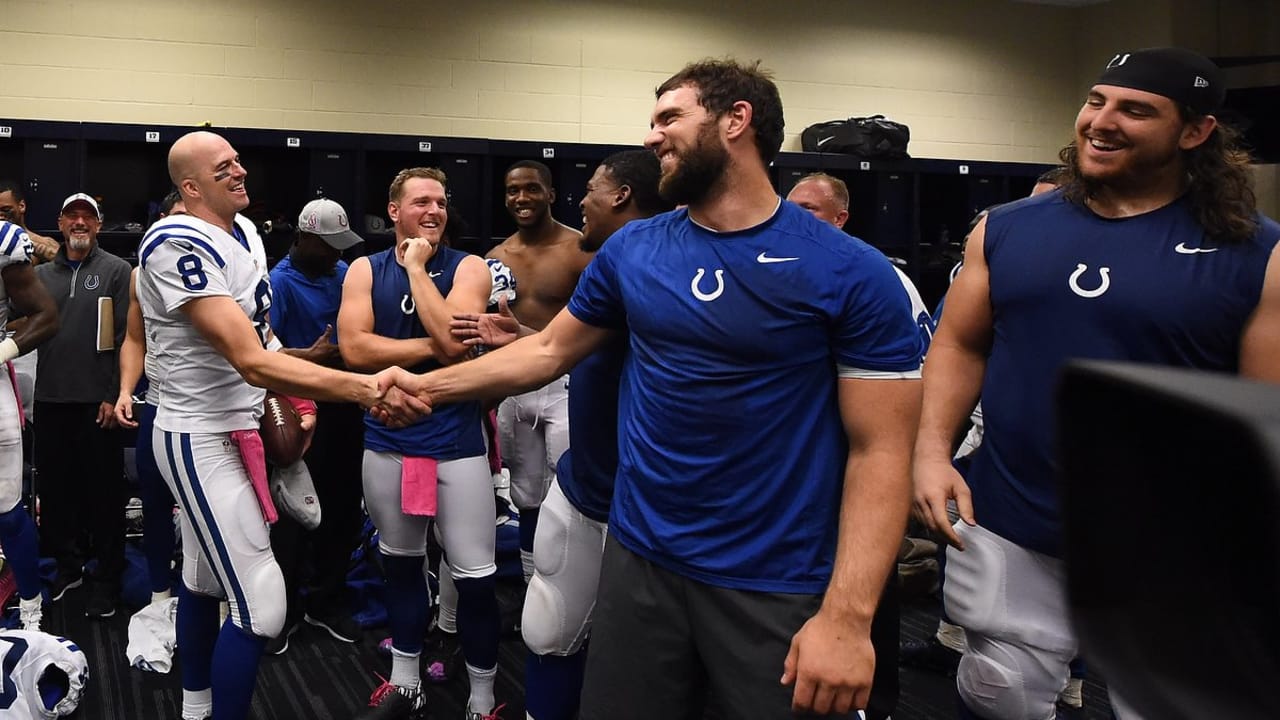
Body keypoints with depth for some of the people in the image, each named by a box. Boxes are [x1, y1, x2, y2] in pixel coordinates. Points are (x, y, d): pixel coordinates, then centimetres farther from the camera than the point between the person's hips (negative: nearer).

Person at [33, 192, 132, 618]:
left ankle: (106, 579, 11)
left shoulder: (117, 271, 0)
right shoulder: (42, 275, 14)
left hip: (98, 402, -5)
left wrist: (115, 394, -11)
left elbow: (127, 338, -5)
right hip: (51, 399, 5)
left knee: (103, 494, 2)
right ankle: (66, 564, 27)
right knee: (55, 487, 12)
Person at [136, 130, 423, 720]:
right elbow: (251, 360, -32)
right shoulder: (178, 246, -23)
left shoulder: (246, 236, 8)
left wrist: (296, 401, 11)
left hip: (239, 428, 10)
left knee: (204, 577, 22)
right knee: (260, 607, -11)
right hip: (202, 441, -10)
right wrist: (367, 389, -40)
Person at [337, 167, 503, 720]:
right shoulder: (365, 270, 4)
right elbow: (353, 348, -10)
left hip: (456, 442, -3)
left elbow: (454, 340, -19)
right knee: (400, 561, 18)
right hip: (386, 440, 3)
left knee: (474, 576, -1)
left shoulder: (468, 268, -3)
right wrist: (430, 347, -15)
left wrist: (417, 266, -12)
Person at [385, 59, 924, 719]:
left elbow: (880, 451, -13)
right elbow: (550, 350, 14)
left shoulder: (849, 272, -12)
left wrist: (847, 616, -20)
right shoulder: (633, 249, 2)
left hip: (778, 587, -4)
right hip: (640, 558, 4)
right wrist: (426, 386, 5)